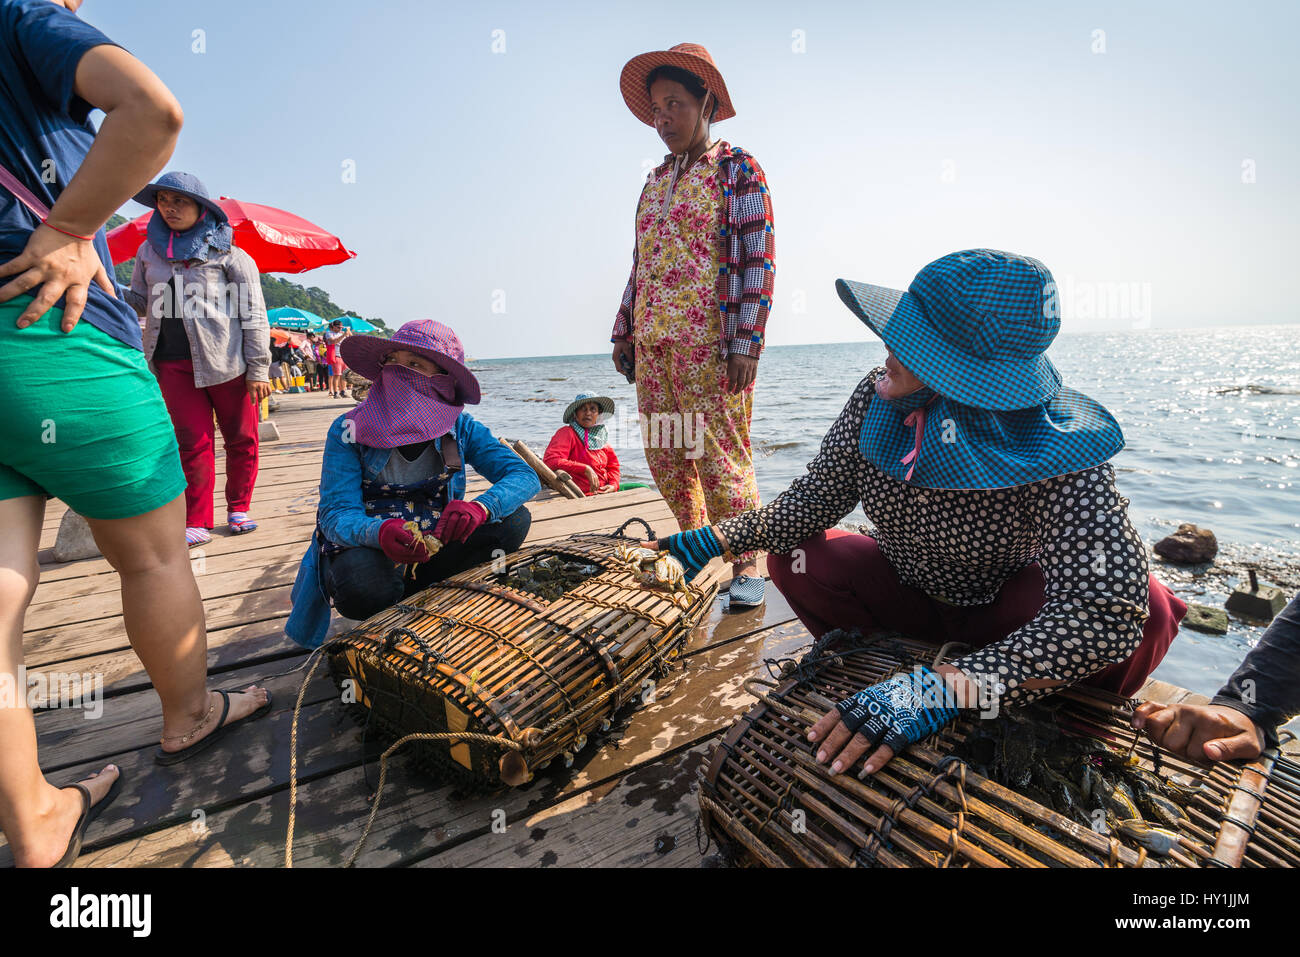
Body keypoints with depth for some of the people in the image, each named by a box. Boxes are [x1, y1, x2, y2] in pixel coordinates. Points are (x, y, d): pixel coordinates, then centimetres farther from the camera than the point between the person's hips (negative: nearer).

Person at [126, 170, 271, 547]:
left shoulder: (228, 254, 1)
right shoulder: (149, 251, 14)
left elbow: (254, 314, -3)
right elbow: (137, 300, 21)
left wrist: (258, 369, -8)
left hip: (226, 361, -3)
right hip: (173, 364, 3)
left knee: (241, 438, 5)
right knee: (193, 441, 2)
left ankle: (238, 508, 22)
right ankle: (196, 523, 8)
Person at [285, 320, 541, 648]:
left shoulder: (461, 428, -7)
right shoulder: (349, 429, -11)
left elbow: (526, 476, -17)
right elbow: (337, 513, -18)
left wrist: (480, 507, -39)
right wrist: (379, 531, -43)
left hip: (435, 546, 3)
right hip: (365, 545, -2)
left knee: (514, 519, -20)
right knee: (365, 590, -37)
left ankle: (412, 590, -12)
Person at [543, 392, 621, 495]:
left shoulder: (601, 434, 17)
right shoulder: (567, 433, -7)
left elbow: (613, 465, 26)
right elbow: (550, 461, -23)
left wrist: (613, 485, 4)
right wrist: (585, 469, -22)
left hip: (603, 494, 8)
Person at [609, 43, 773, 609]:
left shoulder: (736, 169, 3)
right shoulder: (656, 180, 22)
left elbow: (758, 260, -6)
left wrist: (745, 343, -15)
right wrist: (624, 332, 17)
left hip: (710, 343, -6)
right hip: (653, 343, 7)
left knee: (720, 455, -8)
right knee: (665, 456, 7)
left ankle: (746, 564, 5)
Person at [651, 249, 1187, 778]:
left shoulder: (1049, 444, -32)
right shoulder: (877, 399, -20)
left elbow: (1108, 609, -40)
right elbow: (814, 500, -11)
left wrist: (947, 687, -49)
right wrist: (720, 537, -23)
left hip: (1004, 614, -3)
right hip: (906, 593, 3)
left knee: (1146, 612, -28)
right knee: (794, 560, -16)